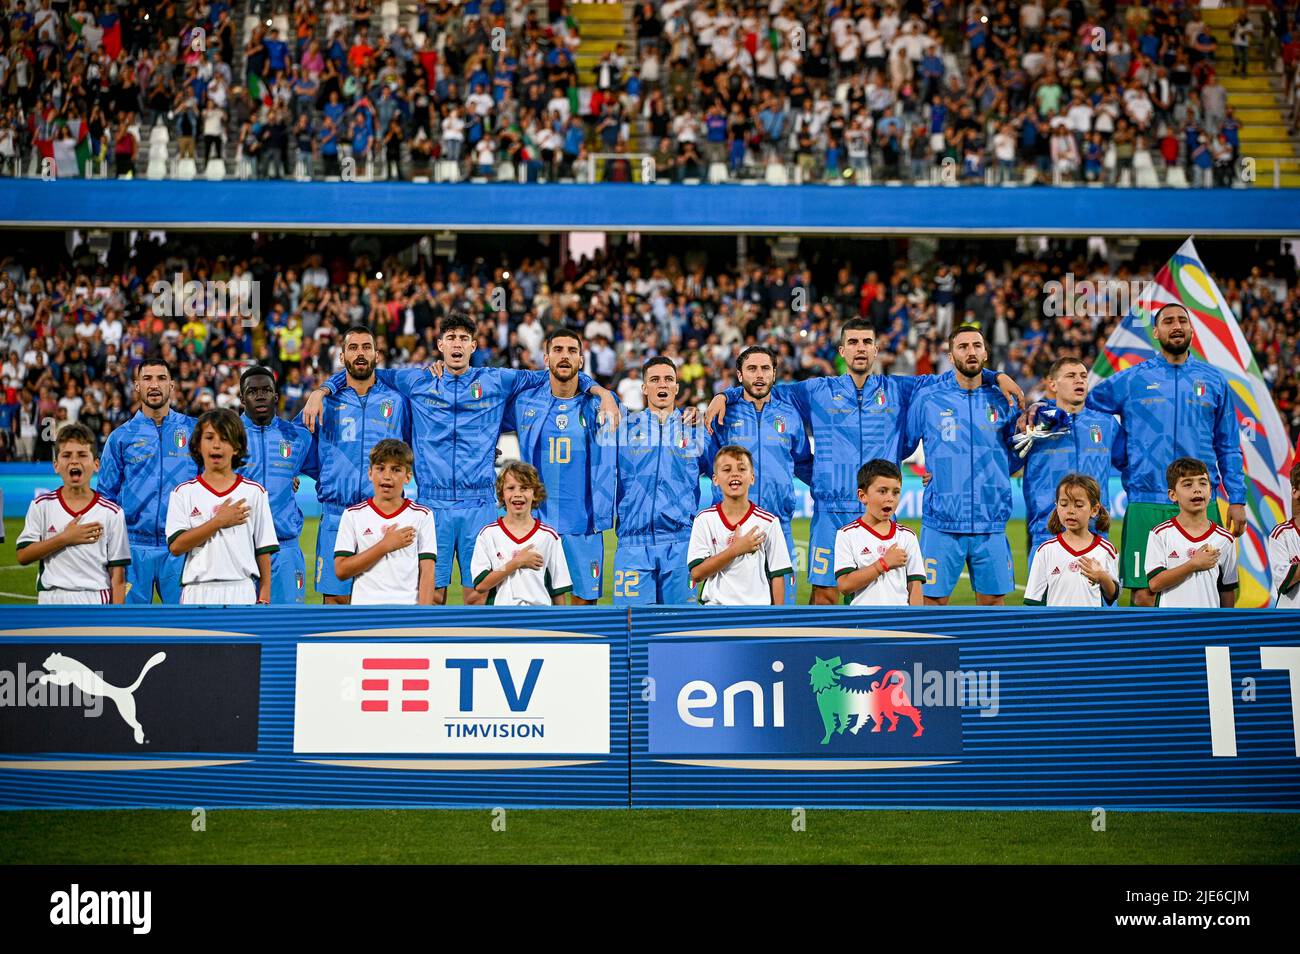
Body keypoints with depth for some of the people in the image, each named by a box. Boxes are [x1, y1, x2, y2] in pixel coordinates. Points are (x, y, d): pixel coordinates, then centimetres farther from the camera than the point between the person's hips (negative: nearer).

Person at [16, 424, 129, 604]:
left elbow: (117, 575, 0)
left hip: (95, 603, -2)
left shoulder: (112, 513, -1)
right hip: (51, 603, 2)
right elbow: (23, 556, -3)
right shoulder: (42, 506, 4)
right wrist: (65, 539, -13)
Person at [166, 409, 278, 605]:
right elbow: (176, 546, -7)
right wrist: (219, 521, -10)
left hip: (241, 593, 0)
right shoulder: (183, 493, 6)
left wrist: (264, 597, 0)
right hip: (198, 594, 0)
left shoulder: (254, 492, 7)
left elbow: (263, 550, 6)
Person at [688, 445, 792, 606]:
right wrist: (735, 550, -14)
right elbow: (696, 573, -9)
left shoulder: (768, 522, -1)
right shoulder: (705, 519, -1)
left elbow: (777, 575, 2)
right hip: (715, 603, 0)